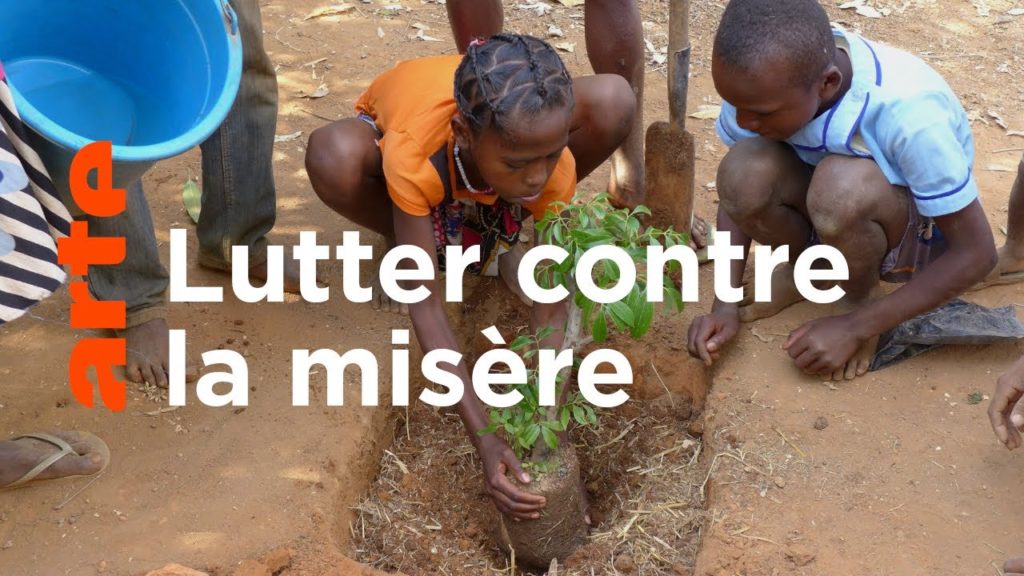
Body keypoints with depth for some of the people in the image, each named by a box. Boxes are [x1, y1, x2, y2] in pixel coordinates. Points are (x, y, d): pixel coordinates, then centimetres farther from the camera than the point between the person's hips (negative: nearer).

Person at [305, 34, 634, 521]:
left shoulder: (552, 157, -35)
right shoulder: (412, 156, -43)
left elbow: (551, 303, -29)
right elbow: (426, 306, -37)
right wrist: (484, 439, -42)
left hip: (496, 128, 2)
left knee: (615, 101, -27)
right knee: (331, 156, -40)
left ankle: (502, 231, -2)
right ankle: (411, 245, -5)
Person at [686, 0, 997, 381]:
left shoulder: (909, 113, -35)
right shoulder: (765, 76, -23)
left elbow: (977, 253, -25)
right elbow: (735, 190, -7)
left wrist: (856, 327, -26)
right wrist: (725, 305, -19)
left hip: (921, 232, -3)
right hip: (835, 217, 4)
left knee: (844, 185, -38)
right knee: (745, 173, -29)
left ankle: (860, 300, -7)